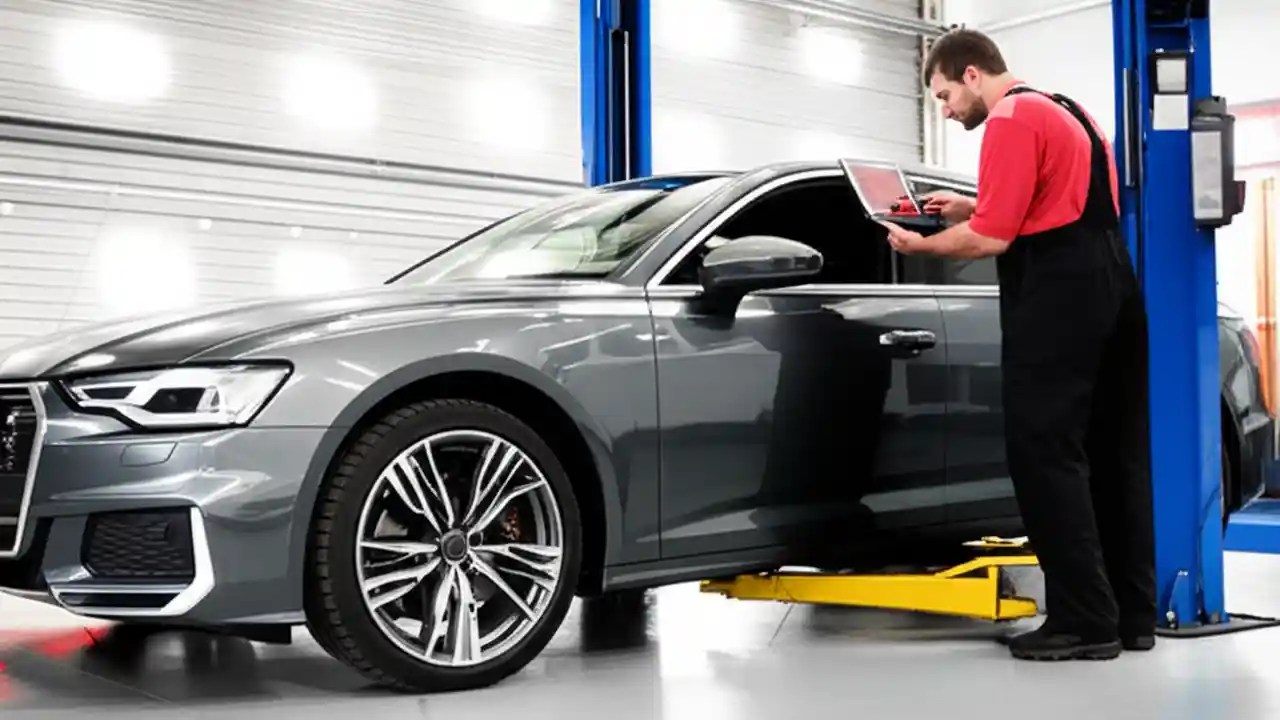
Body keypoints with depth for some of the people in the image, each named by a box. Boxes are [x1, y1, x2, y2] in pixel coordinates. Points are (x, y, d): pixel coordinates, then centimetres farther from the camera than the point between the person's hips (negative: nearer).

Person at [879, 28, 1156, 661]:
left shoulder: (1012, 119, -9)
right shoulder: (1066, 112, 22)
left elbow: (991, 239, -15)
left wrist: (919, 244, 0)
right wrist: (970, 208, 21)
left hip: (1057, 298, -10)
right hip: (1109, 284, 10)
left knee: (1045, 454, -6)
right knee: (1113, 453, 10)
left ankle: (1085, 620, -5)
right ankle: (1132, 612, 16)